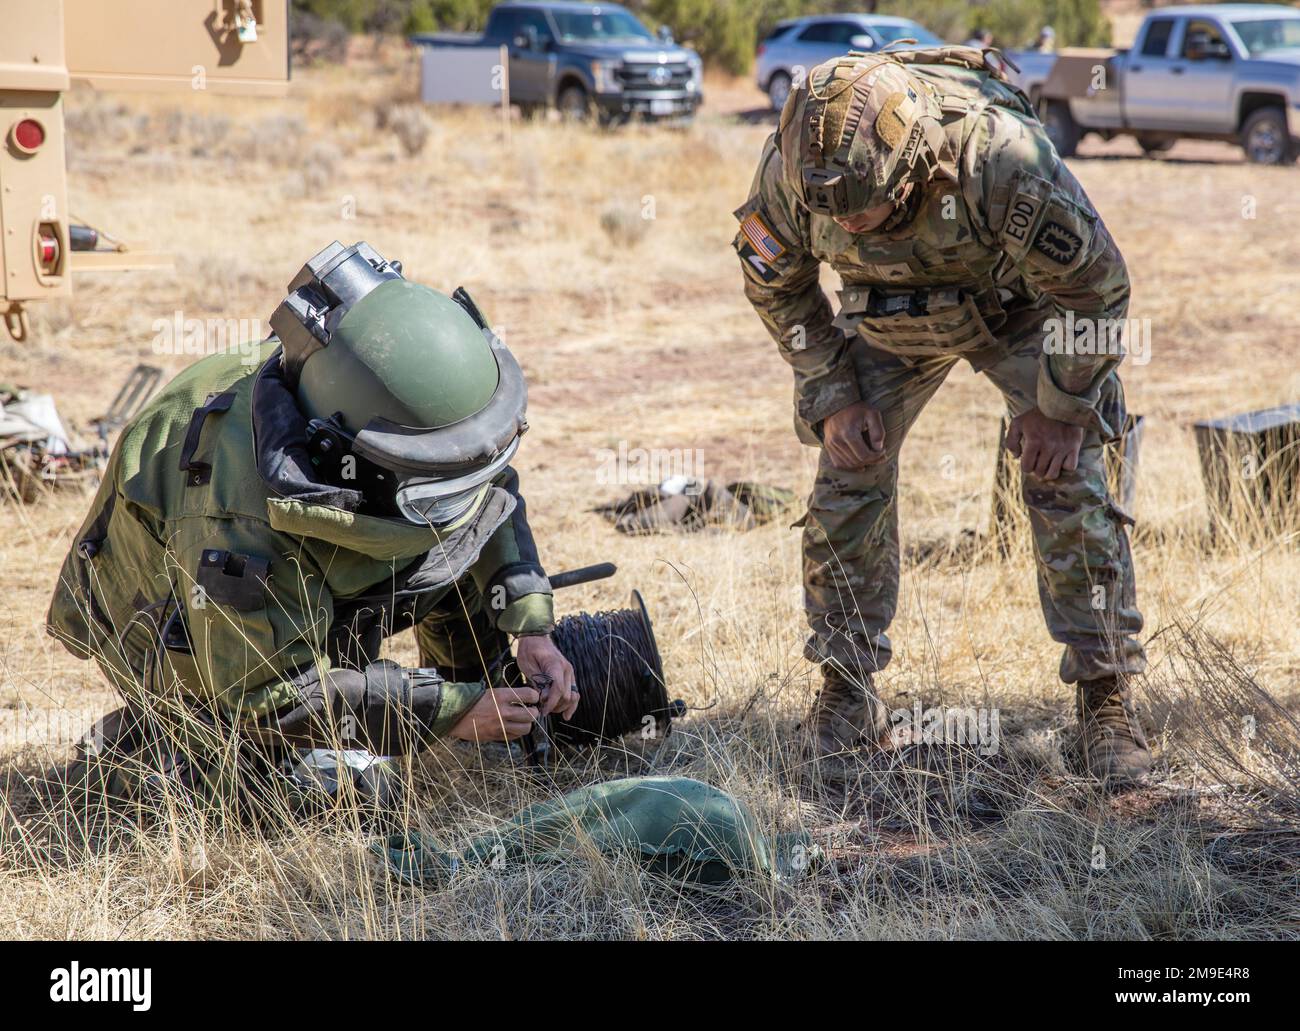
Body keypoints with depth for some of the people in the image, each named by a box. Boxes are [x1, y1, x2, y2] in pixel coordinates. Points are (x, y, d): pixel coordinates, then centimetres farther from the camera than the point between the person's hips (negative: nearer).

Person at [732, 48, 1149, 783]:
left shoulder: (1003, 157, -42)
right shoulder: (790, 170, -31)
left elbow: (1097, 283, -24)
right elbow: (775, 284, -7)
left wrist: (1059, 409, -17)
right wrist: (832, 397, -10)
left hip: (1024, 305, -3)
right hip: (890, 315, 3)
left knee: (1067, 482, -12)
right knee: (849, 481, -4)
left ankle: (1108, 697, -3)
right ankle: (847, 692, 10)